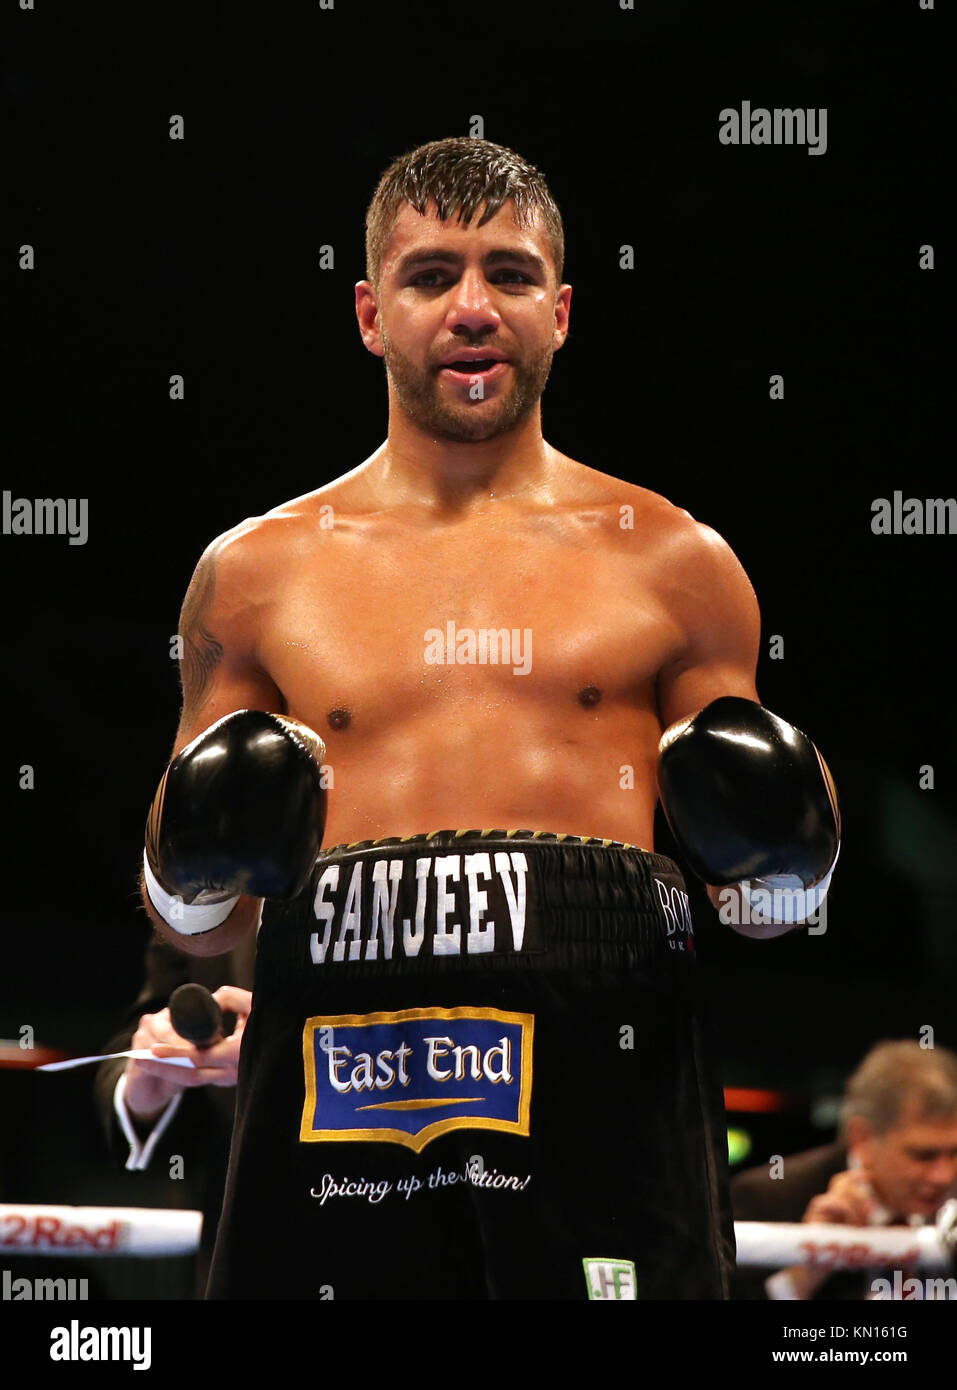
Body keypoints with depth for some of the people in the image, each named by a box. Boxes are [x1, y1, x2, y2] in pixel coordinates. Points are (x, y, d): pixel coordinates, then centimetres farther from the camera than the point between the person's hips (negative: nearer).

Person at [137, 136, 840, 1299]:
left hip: (603, 1070, 0)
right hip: (341, 1059, 1)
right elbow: (196, 925, 21)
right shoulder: (257, 571, 16)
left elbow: (759, 909, 21)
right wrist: (198, 879, -1)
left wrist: (778, 874, -1)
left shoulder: (672, 562, 16)